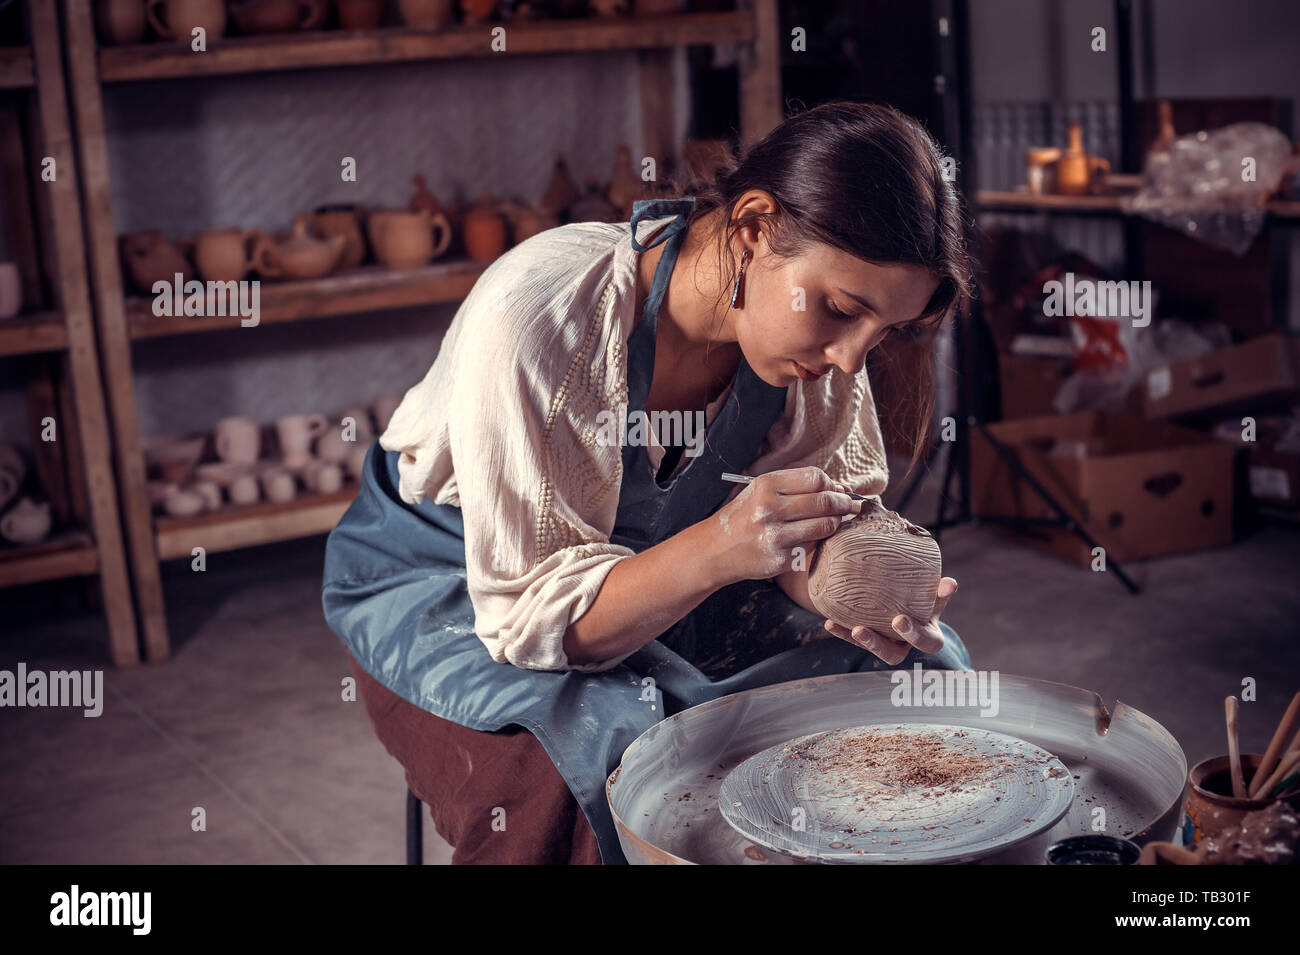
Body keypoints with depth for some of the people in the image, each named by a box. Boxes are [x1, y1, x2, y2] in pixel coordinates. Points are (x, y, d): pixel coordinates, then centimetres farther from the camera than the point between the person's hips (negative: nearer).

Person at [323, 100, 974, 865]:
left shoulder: (806, 326, -16)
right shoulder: (537, 315, -34)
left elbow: (813, 529, -6)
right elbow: (533, 615, -31)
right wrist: (718, 549, -46)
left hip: (658, 566, 5)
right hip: (451, 584, -5)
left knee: (924, 668, -9)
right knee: (619, 746, -35)